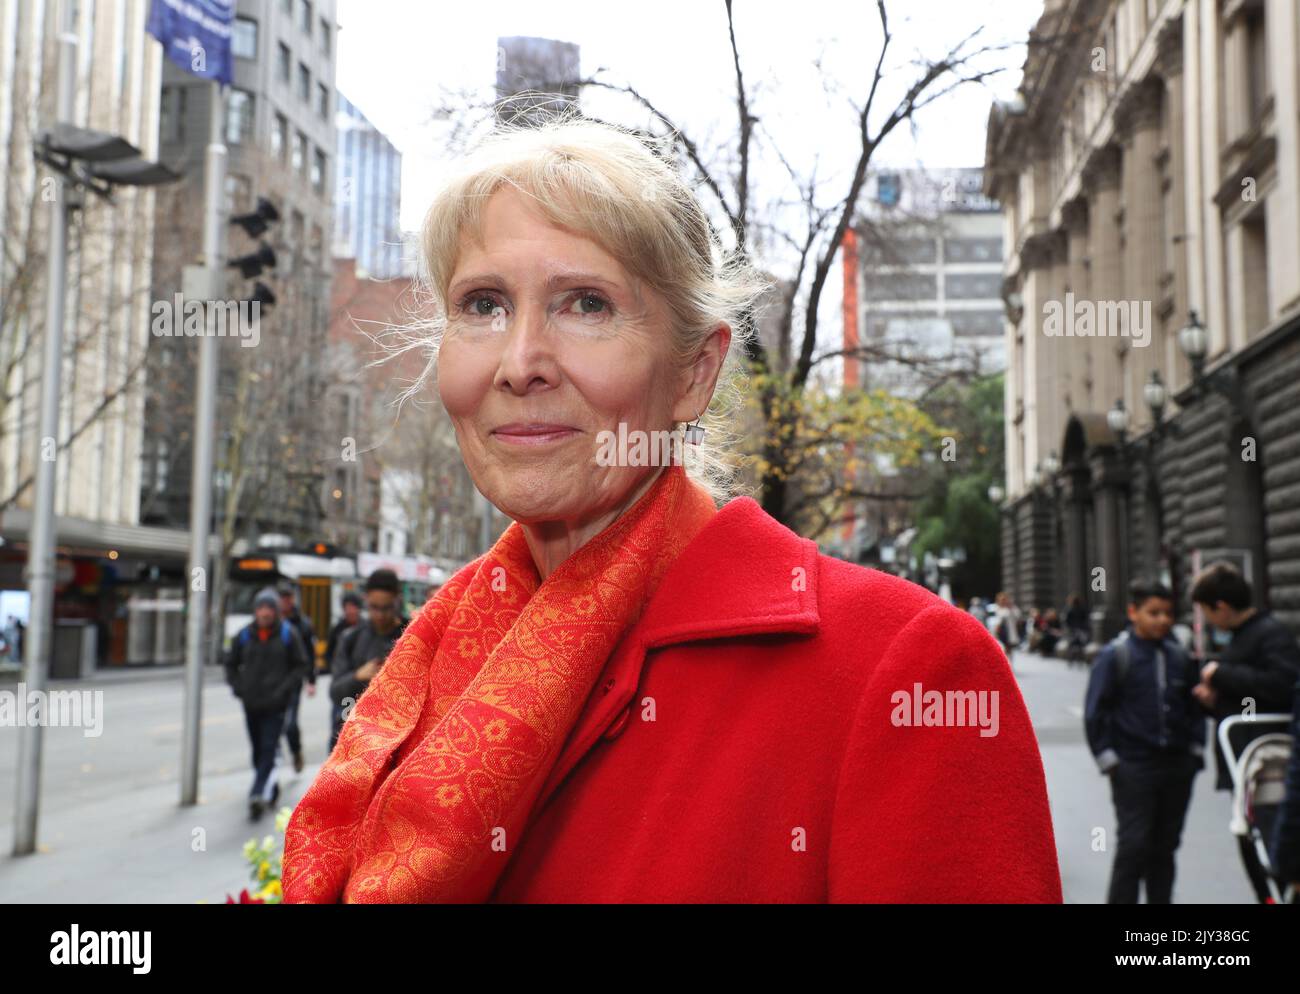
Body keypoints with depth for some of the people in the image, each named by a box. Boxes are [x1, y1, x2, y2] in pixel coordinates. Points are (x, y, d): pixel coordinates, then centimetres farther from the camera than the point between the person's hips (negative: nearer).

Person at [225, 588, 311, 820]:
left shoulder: (288, 634, -2)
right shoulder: (244, 635, 5)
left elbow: (301, 665, 1)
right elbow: (231, 665, 15)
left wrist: (284, 689, -10)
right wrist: (239, 688, 1)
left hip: (276, 704, -4)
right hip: (251, 704, 4)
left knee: (268, 750, -12)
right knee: (258, 752, 12)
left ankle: (257, 795, -18)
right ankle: (271, 788, 29)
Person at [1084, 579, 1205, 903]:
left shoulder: (1179, 657, 7)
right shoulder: (1114, 656, -8)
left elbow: (1195, 706, 18)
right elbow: (1095, 712, -6)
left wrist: (1196, 749, 12)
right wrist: (1107, 759, -8)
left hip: (1177, 767, 5)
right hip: (1134, 770, -5)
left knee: (1165, 846, 12)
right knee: (1133, 846, -5)